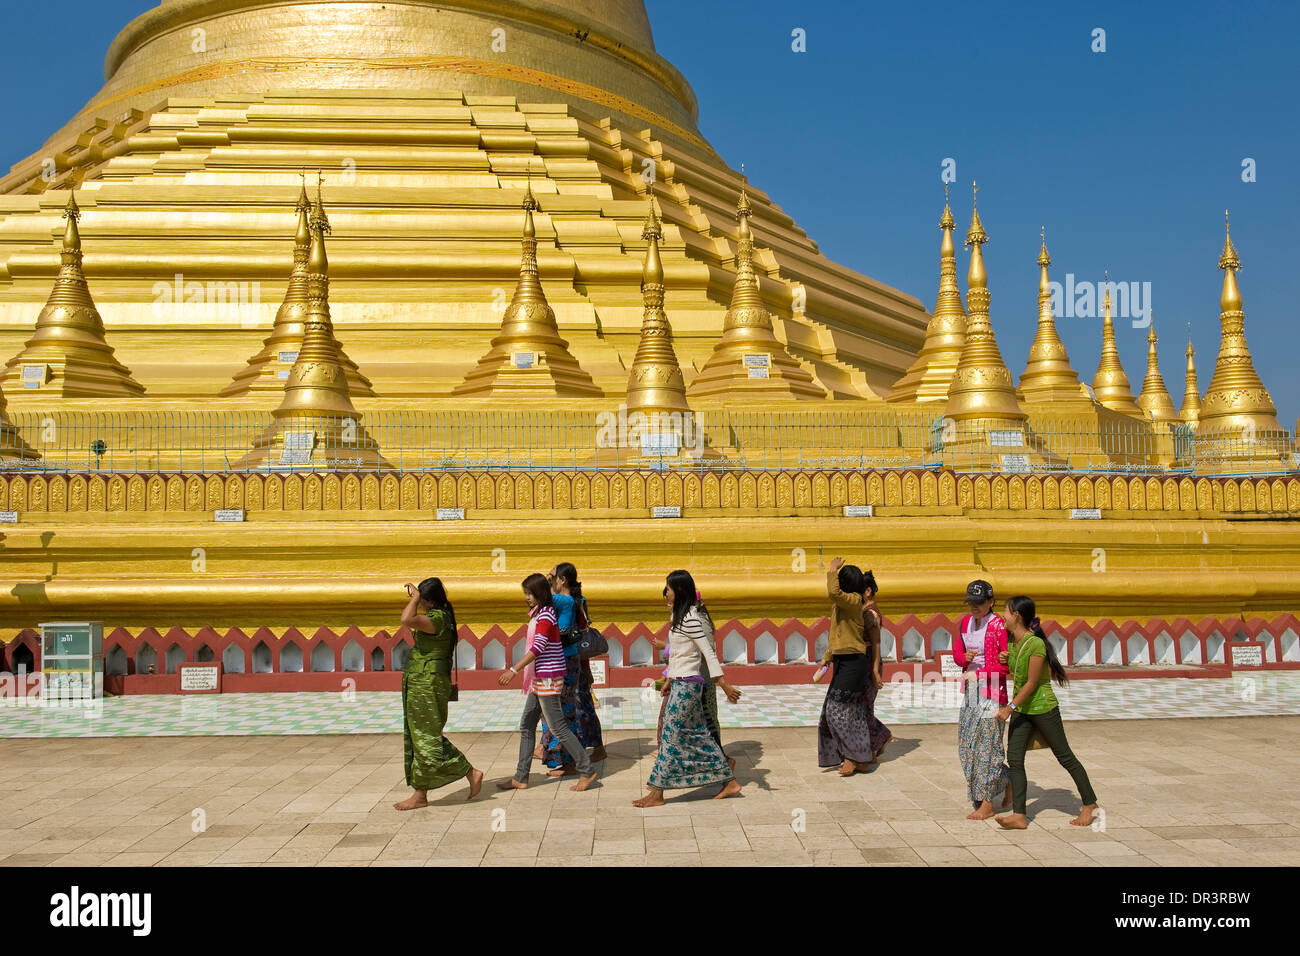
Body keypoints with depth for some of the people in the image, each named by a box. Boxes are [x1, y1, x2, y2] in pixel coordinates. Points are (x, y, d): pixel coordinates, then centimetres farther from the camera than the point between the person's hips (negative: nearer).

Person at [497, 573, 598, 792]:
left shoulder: (545, 615, -15)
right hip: (539, 678, 10)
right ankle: (520, 778, 18)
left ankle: (587, 771, 3)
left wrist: (514, 670, -23)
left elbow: (538, 648, -22)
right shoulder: (538, 612, 14)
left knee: (558, 727, -6)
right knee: (526, 726, 12)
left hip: (548, 678, -10)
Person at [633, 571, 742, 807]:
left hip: (686, 685, -10)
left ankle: (656, 792, 2)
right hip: (681, 682, 10)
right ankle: (730, 781, 18)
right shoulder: (682, 616, 13)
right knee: (699, 735, 12)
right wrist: (669, 680, 26)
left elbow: (708, 652, -20)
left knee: (670, 735, -4)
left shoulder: (690, 619, -17)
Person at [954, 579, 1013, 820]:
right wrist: (965, 657, -8)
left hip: (991, 690, -8)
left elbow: (1008, 663, -14)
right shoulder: (965, 623, 9)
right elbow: (957, 652, 14)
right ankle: (1007, 780, 30)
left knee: (986, 746, -3)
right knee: (967, 745, 11)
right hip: (970, 691, 8)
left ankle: (986, 804, 7)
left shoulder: (998, 626, -12)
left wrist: (978, 673, -17)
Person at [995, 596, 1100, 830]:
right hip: (1021, 710, 7)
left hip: (1043, 708, -7)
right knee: (1014, 759, -3)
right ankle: (1019, 815, -3)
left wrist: (1009, 708, -20)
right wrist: (1006, 659, -1)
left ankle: (1090, 805, 24)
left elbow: (1031, 683, -21)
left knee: (1065, 757, 7)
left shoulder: (1036, 644, -22)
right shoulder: (1012, 641, 2)